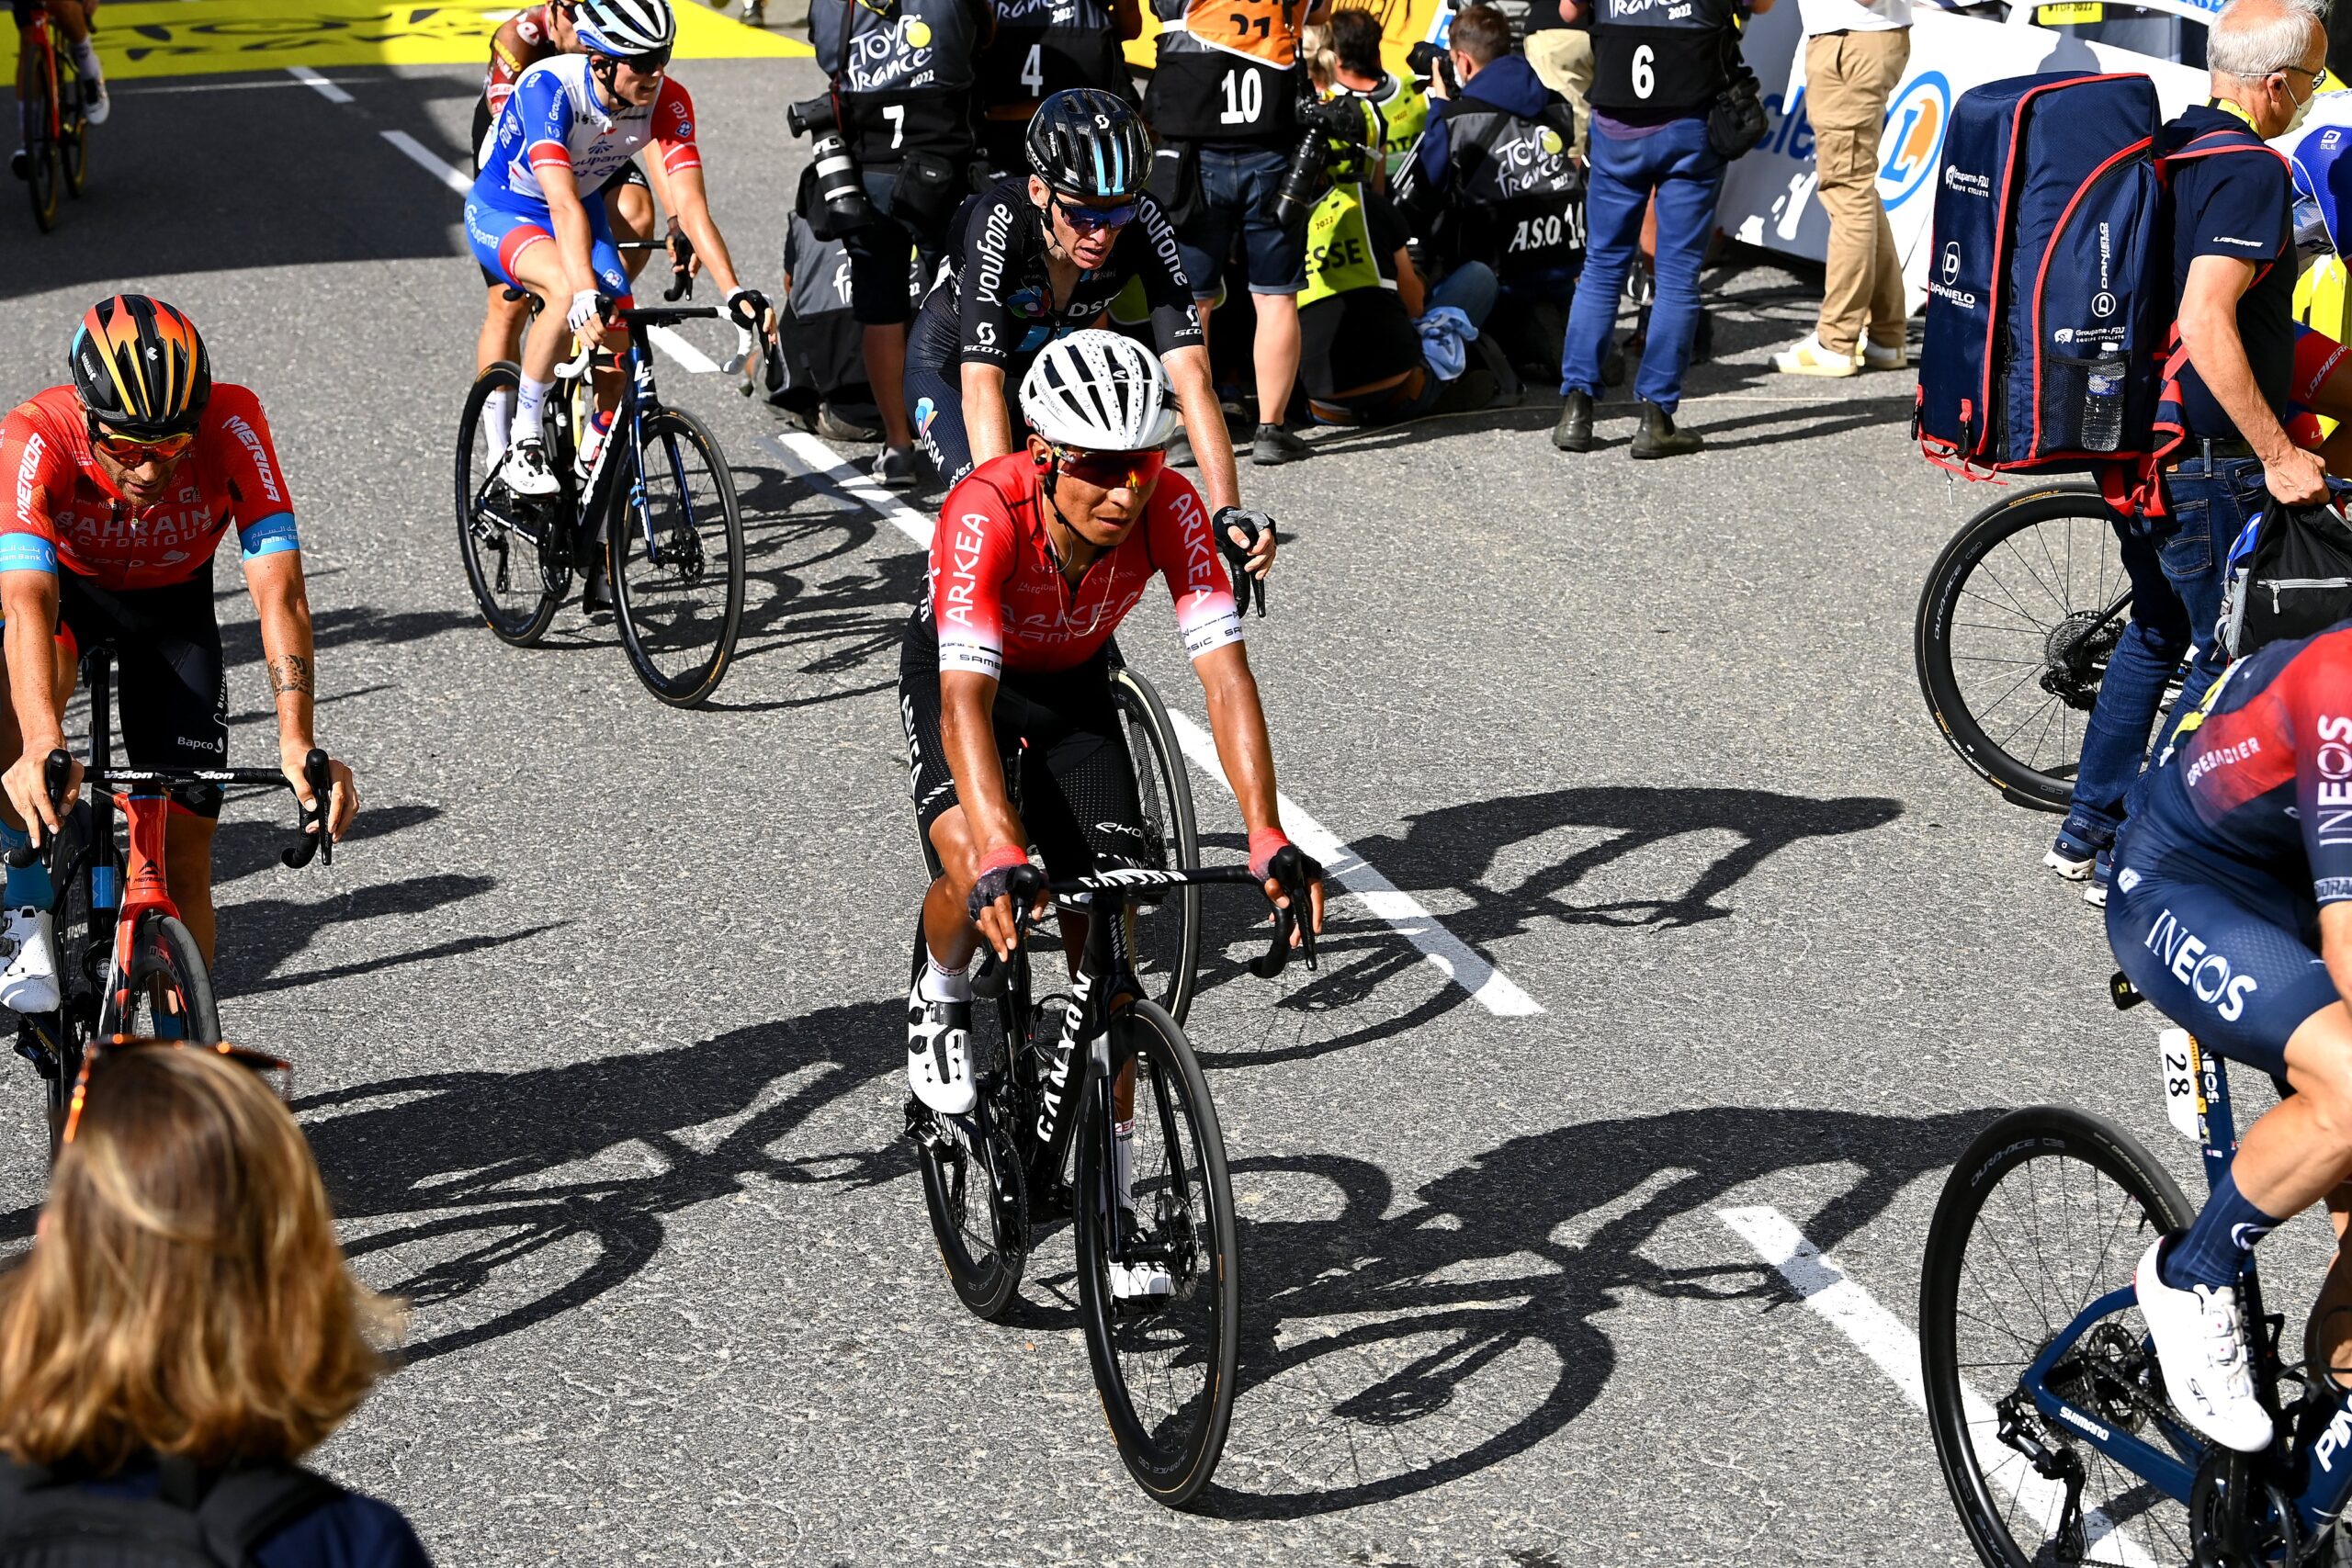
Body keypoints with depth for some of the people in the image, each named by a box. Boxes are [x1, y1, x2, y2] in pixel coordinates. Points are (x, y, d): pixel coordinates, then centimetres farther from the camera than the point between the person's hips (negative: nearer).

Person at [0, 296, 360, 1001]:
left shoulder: (232, 423, -35)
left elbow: (280, 592, -39)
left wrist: (297, 744, -52)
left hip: (173, 601, 1)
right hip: (65, 585, -1)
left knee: (183, 855, -4)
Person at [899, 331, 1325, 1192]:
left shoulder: (1171, 507, -31)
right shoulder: (986, 510, -40)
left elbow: (1225, 673, -35)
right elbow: (966, 701, -47)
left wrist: (1266, 837, -47)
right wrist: (999, 857, -60)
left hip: (1074, 679, 3)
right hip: (957, 669, -2)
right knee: (977, 882, -28)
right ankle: (940, 995, 7)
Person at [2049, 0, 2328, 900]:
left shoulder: (2165, 148, 9)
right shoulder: (2251, 172, -19)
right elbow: (2206, 325, -29)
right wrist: (2279, 453, -26)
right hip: (2210, 466, -9)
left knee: (2155, 633, 22)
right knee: (2227, 661, 3)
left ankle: (2084, 832, 28)